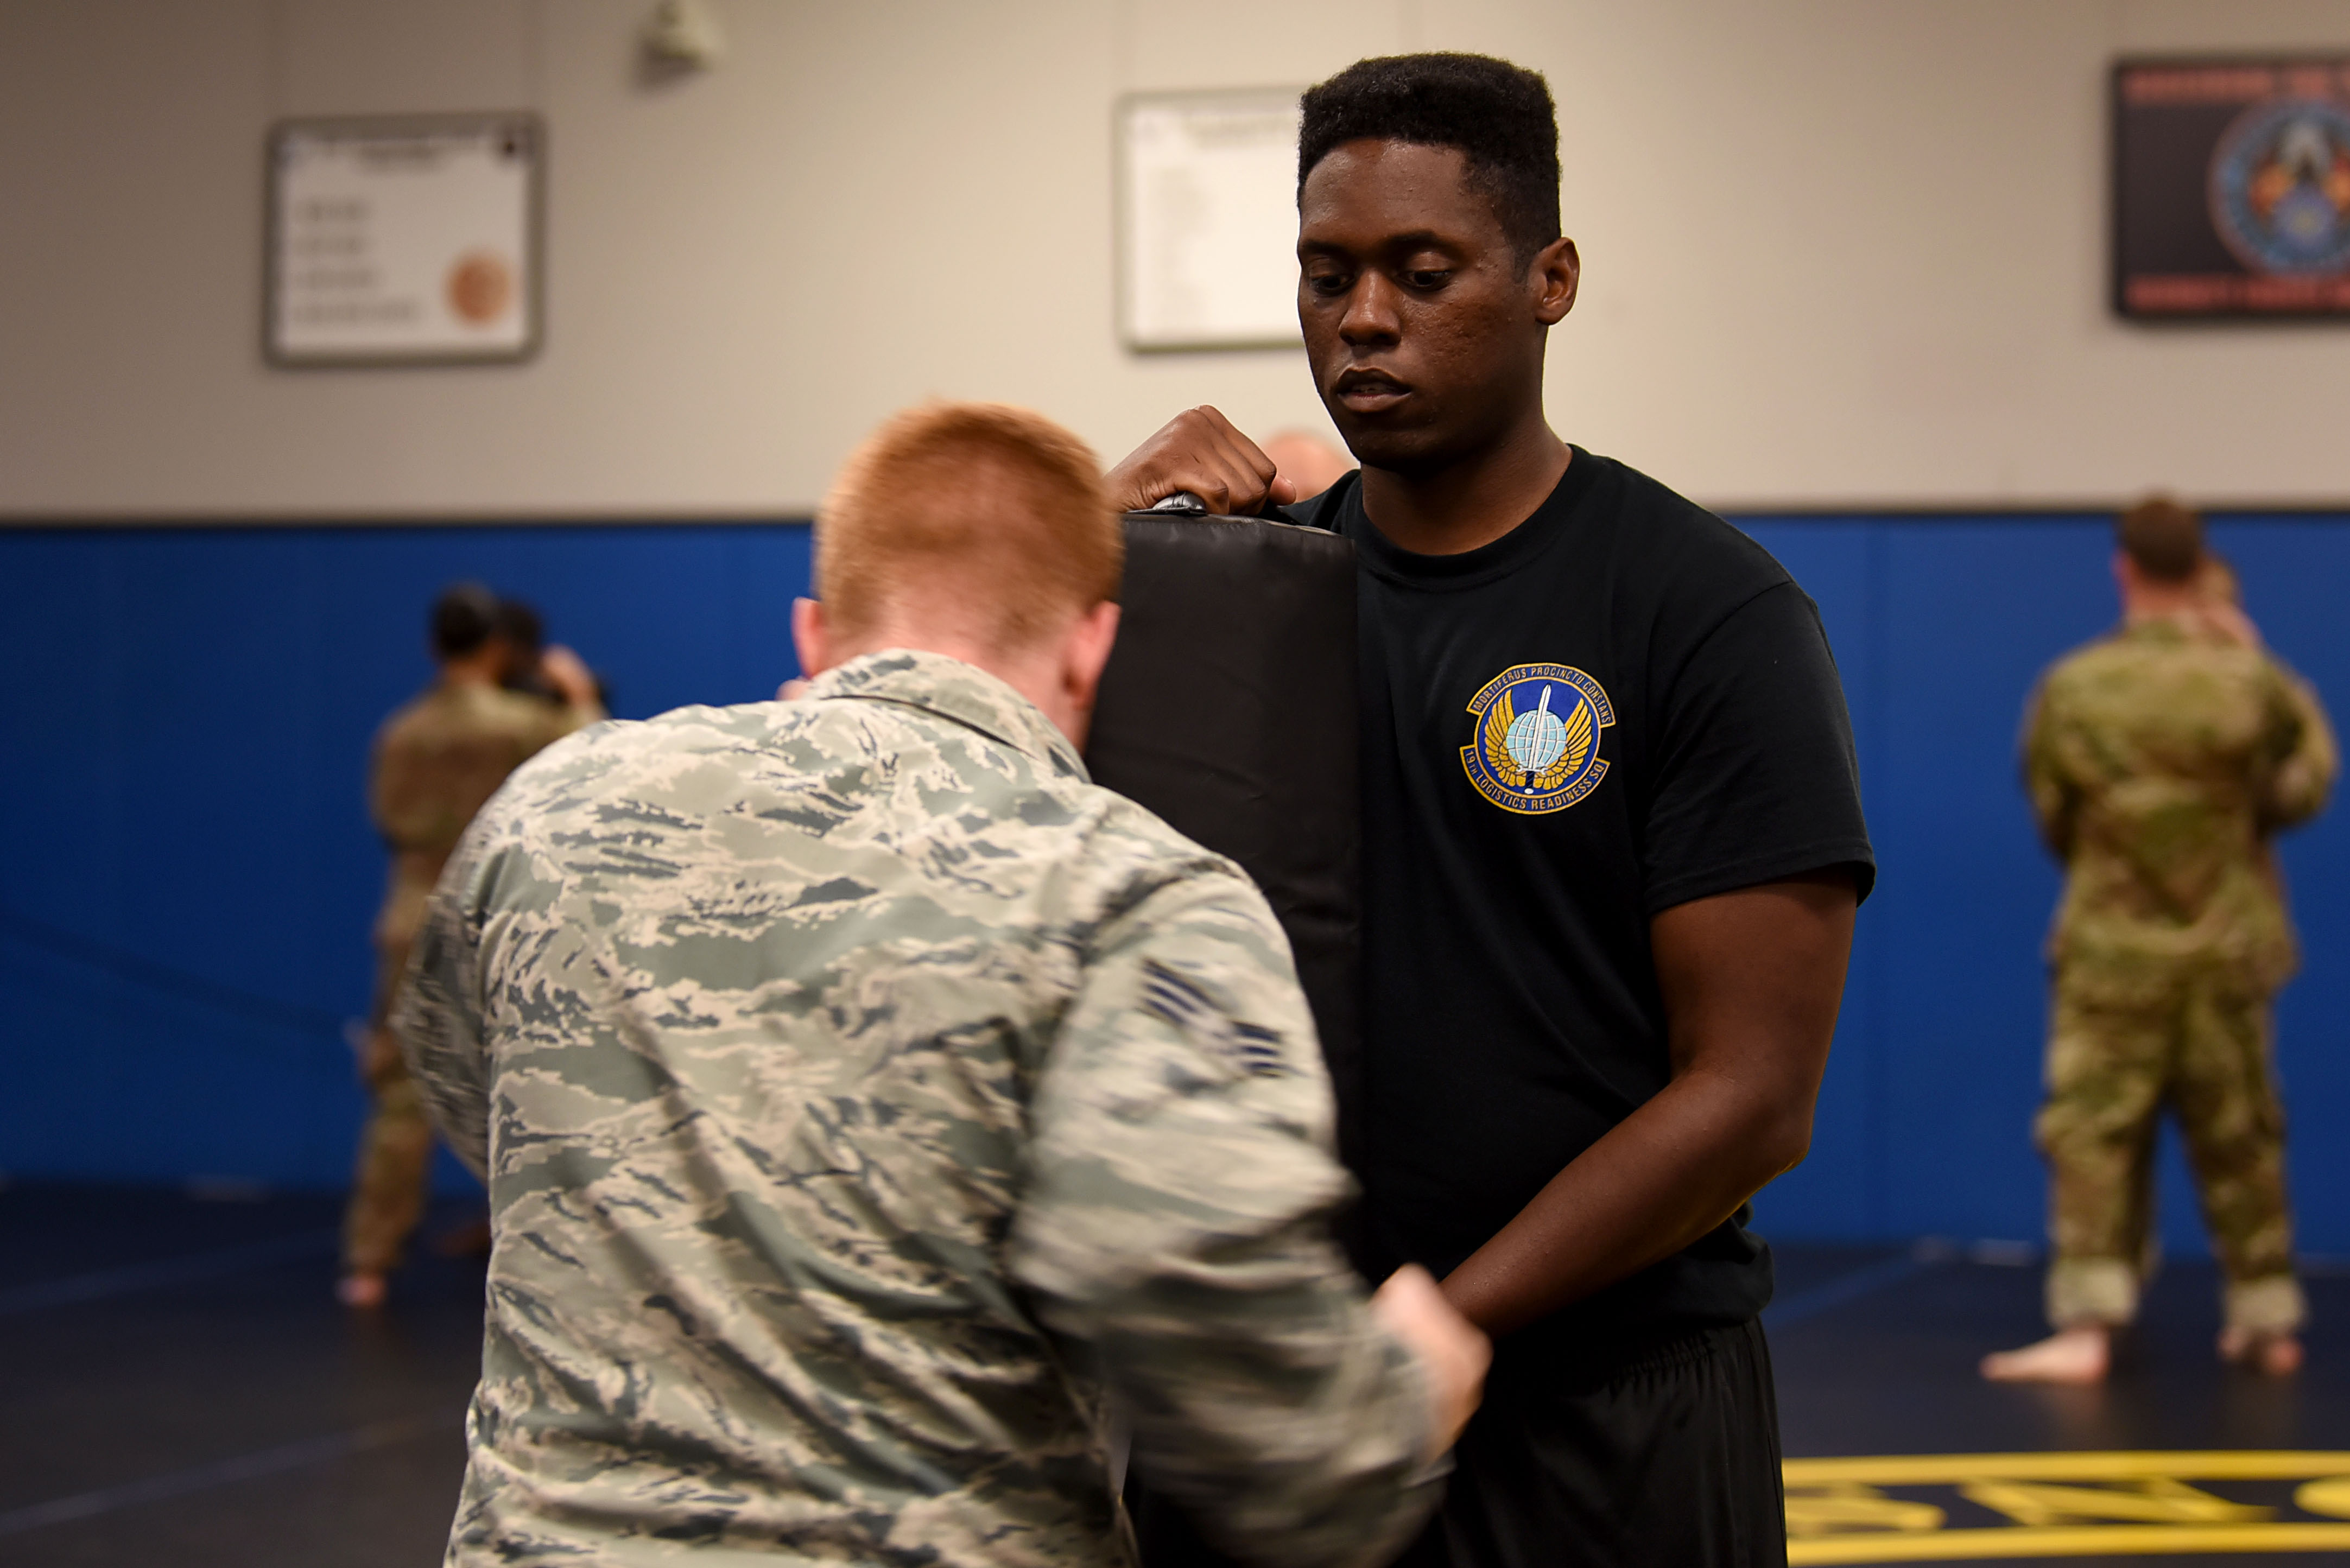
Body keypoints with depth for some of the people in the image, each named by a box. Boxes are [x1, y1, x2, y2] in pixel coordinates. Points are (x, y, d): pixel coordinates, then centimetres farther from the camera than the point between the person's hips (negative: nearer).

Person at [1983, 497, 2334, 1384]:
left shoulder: (2072, 687, -9)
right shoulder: (2248, 681, -9)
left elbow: (2052, 819, 4)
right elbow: (2305, 786, 8)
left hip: (2111, 952, -2)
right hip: (2227, 947, 2)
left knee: (2094, 1133, -1)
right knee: (2239, 1138, 13)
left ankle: (2086, 1325, -14)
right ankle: (2268, 1319, 20)